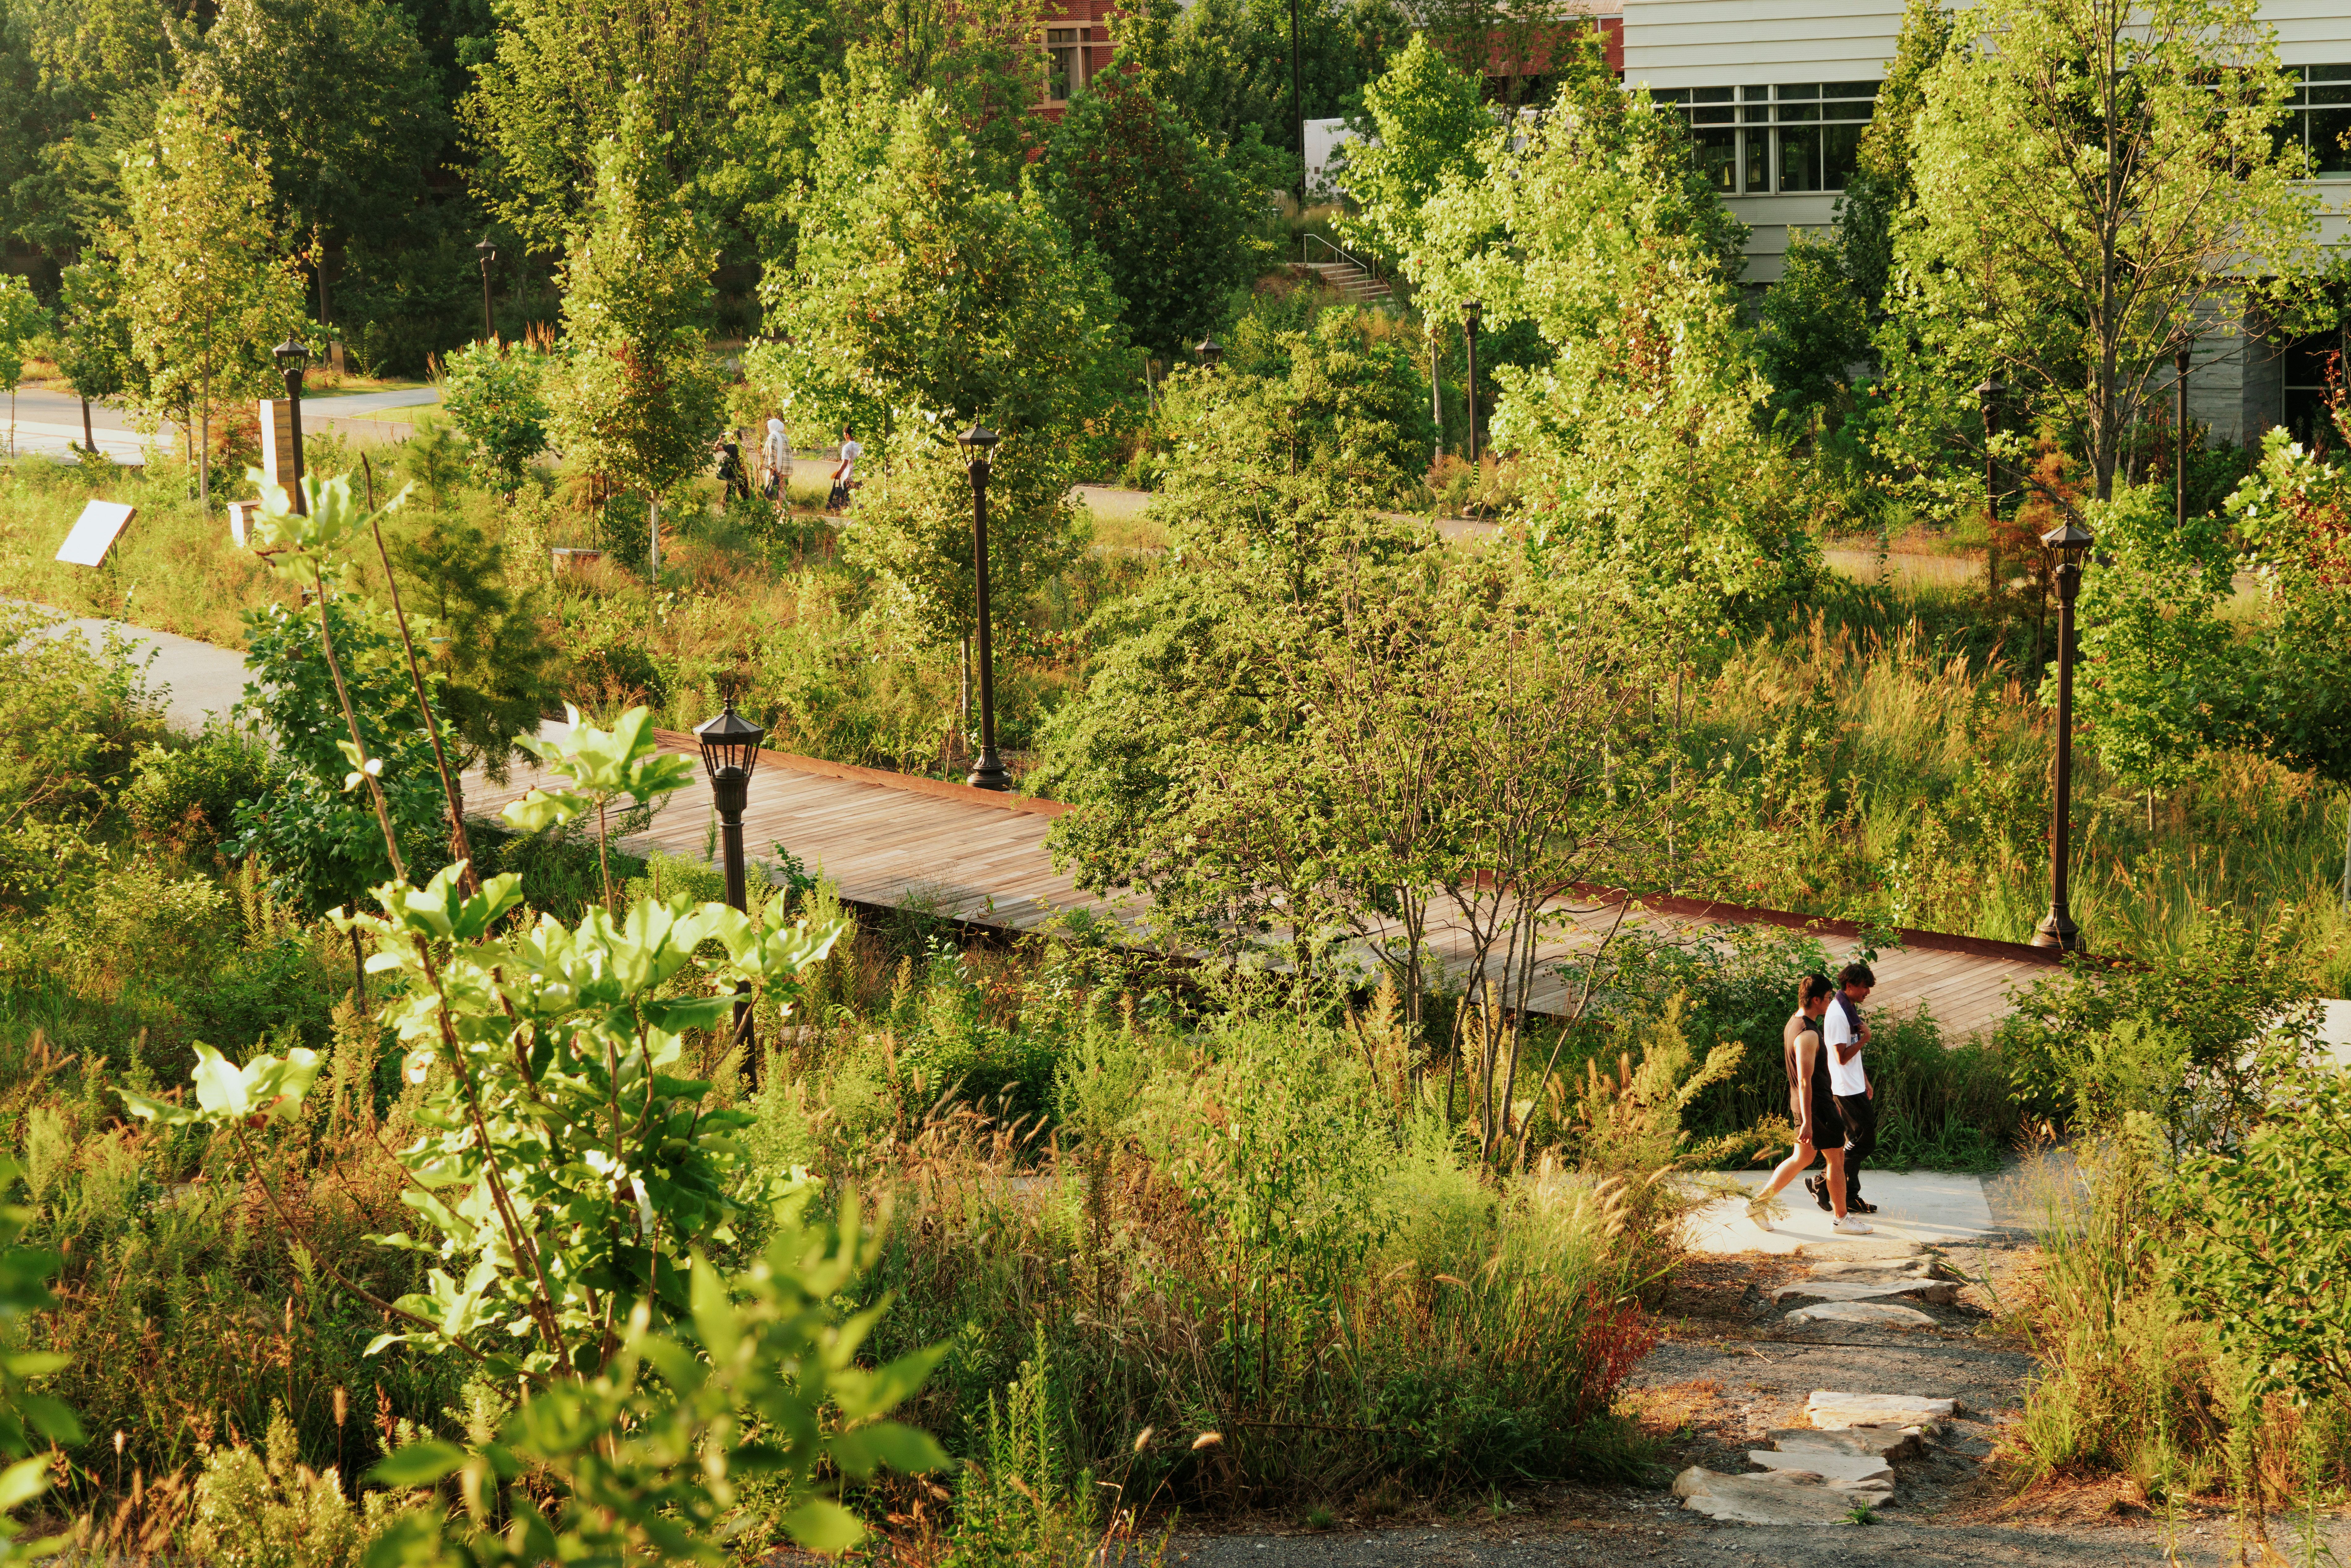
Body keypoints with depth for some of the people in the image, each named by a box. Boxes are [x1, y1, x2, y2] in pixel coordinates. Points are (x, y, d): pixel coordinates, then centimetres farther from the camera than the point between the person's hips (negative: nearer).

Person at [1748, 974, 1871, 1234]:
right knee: (1837, 1158, 3)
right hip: (1817, 1106, -10)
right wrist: (1807, 1122, -25)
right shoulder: (1807, 1034, -23)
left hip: (1802, 1104, 10)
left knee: (1802, 1158, 17)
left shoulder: (1794, 1023, 9)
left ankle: (1760, 1202, 18)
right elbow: (1805, 1081, -25)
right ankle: (1842, 1218, 12)